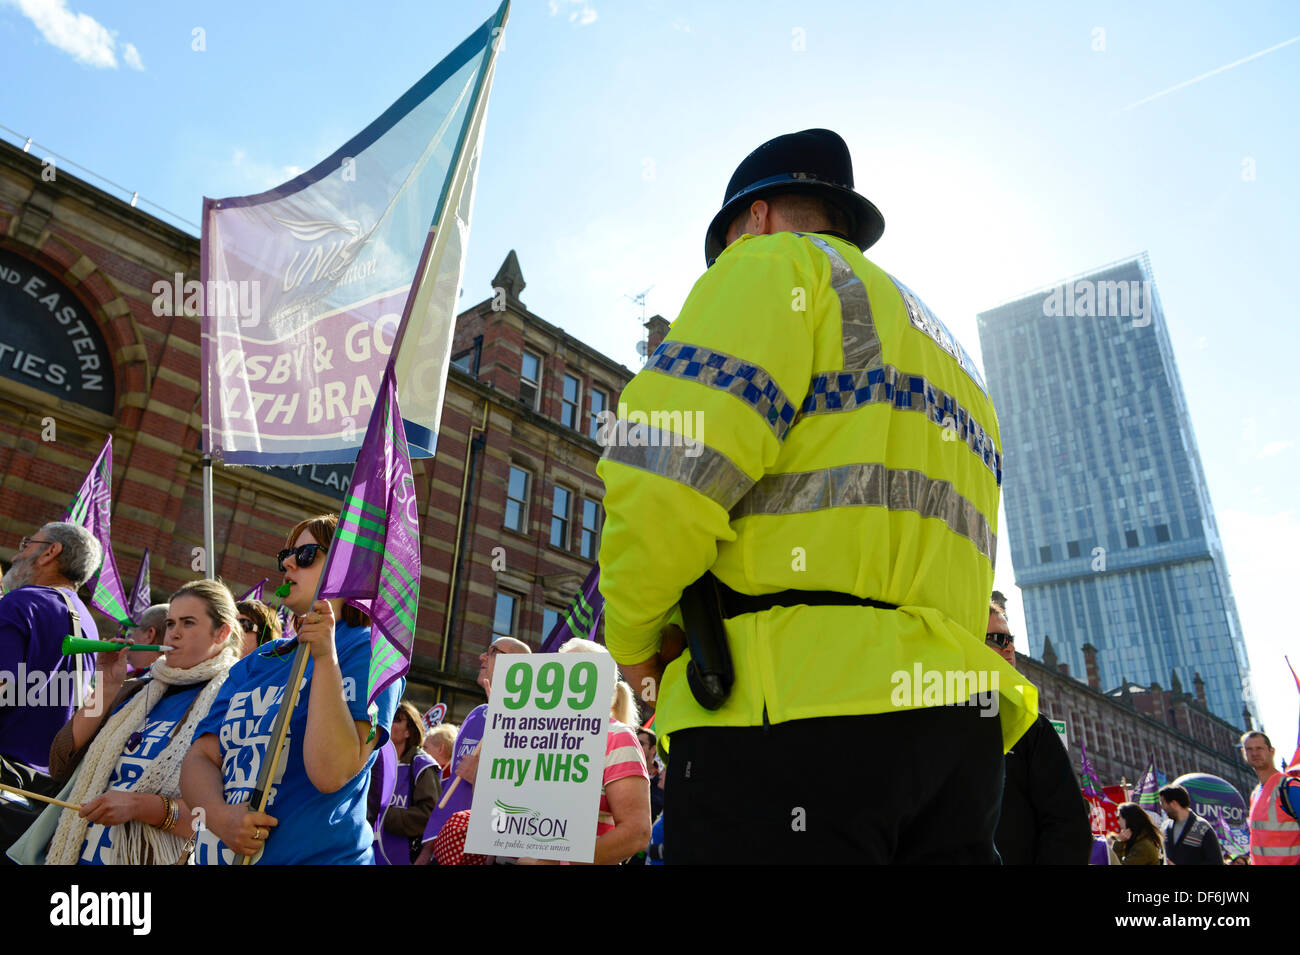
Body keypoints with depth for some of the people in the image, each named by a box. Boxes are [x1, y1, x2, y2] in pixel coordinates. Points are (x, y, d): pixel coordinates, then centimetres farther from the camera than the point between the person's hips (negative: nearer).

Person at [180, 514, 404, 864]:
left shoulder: (370, 650, -11)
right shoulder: (255, 663, 10)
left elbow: (331, 773, -21)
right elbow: (201, 756, 4)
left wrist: (325, 657, -25)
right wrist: (219, 815, -16)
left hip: (317, 854, -6)